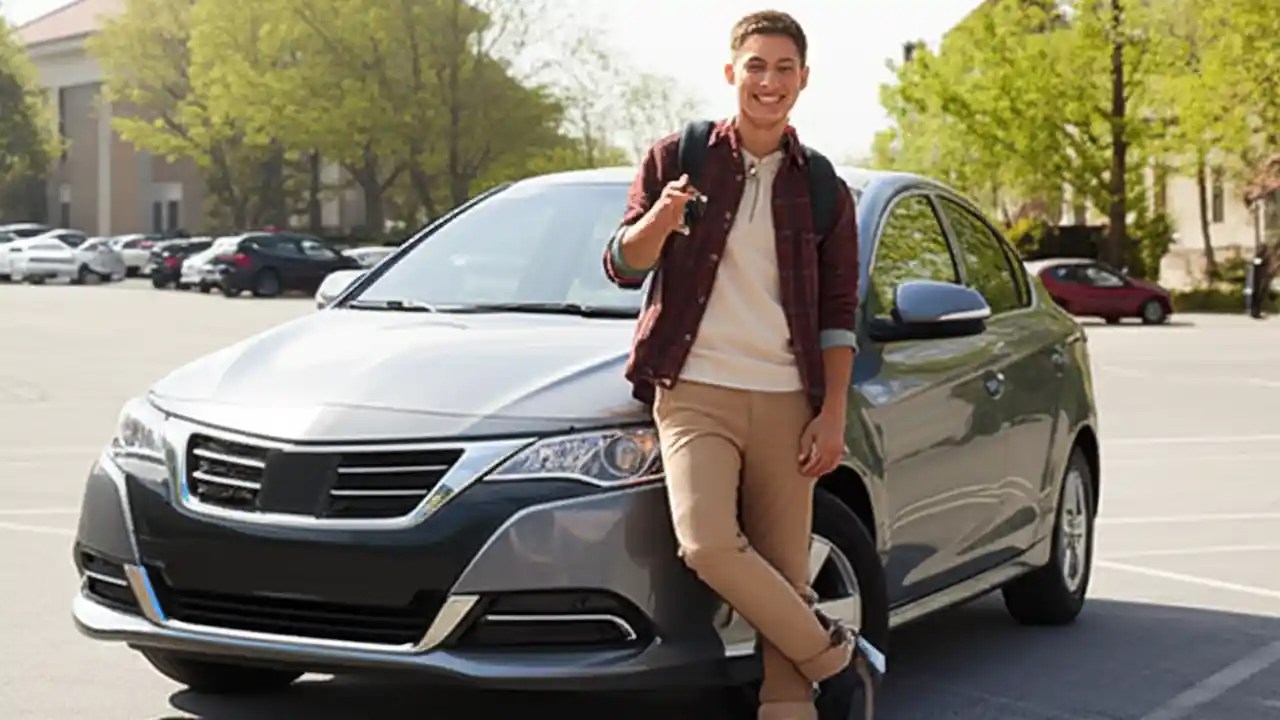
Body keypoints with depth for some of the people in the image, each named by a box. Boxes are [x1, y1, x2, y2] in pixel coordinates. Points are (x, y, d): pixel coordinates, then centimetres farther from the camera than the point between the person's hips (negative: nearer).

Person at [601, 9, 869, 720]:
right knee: (708, 543, -21)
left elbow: (838, 314, 11)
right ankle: (831, 653, -4)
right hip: (695, 392, -2)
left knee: (786, 572, -1)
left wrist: (833, 414, 0)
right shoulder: (677, 157, 8)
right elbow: (621, 267, 4)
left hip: (785, 401, 2)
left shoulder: (821, 189, 12)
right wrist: (660, 220, -18)